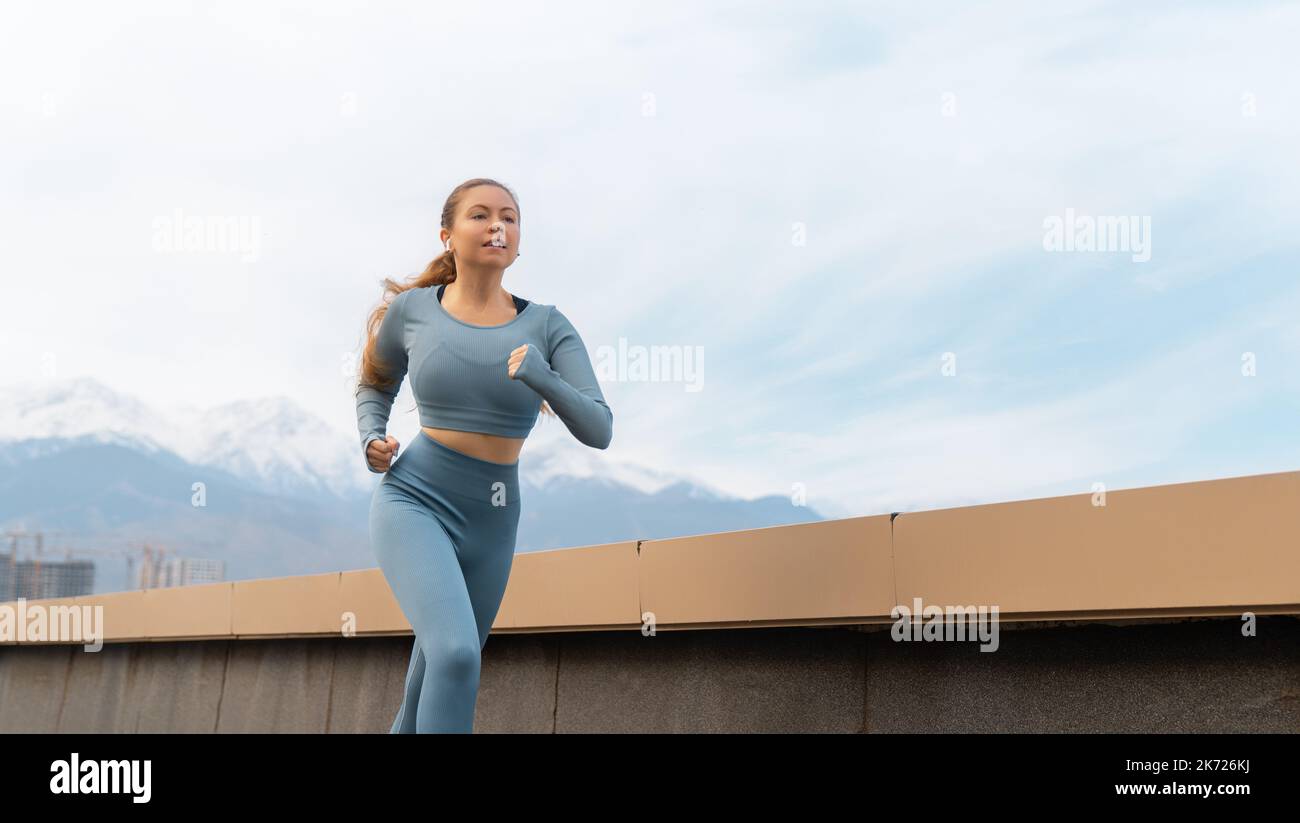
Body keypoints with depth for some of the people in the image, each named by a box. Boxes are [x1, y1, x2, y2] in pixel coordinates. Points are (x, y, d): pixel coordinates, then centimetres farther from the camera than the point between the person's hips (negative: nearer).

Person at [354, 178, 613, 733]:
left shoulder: (546, 327, -2)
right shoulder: (411, 310, -2)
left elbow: (599, 431, -9)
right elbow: (375, 386, 17)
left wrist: (542, 379, -26)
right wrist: (372, 438, -3)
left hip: (490, 521, 3)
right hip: (413, 500, -3)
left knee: (444, 670, 19)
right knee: (456, 653, -27)